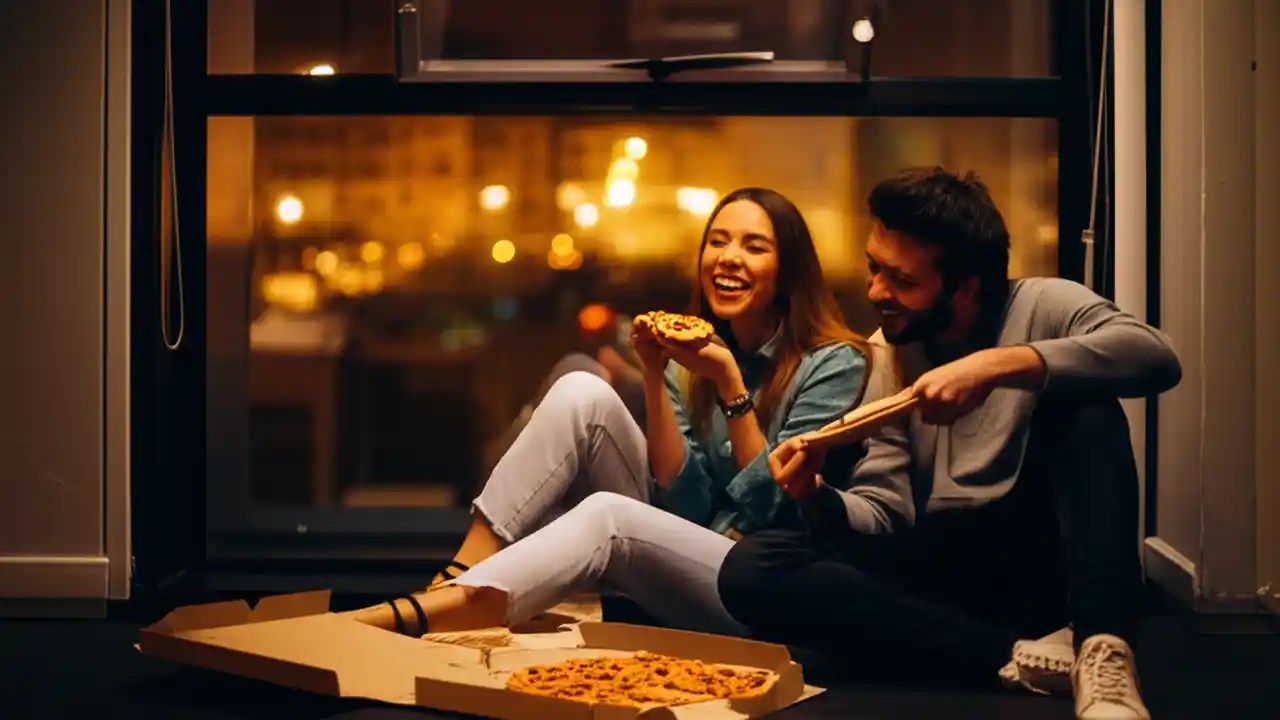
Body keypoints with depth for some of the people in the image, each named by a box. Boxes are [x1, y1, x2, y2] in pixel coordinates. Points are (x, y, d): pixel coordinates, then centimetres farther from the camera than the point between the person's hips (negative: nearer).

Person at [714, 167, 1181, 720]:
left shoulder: (1043, 305, 0)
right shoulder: (883, 355, 10)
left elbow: (1155, 355, -21)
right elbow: (885, 511, 7)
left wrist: (997, 365, -30)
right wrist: (820, 499, -16)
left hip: (1043, 551, -3)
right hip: (941, 568, 3)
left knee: (1085, 402, -25)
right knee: (750, 568, -20)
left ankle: (1103, 649, -36)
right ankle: (1015, 655, -29)